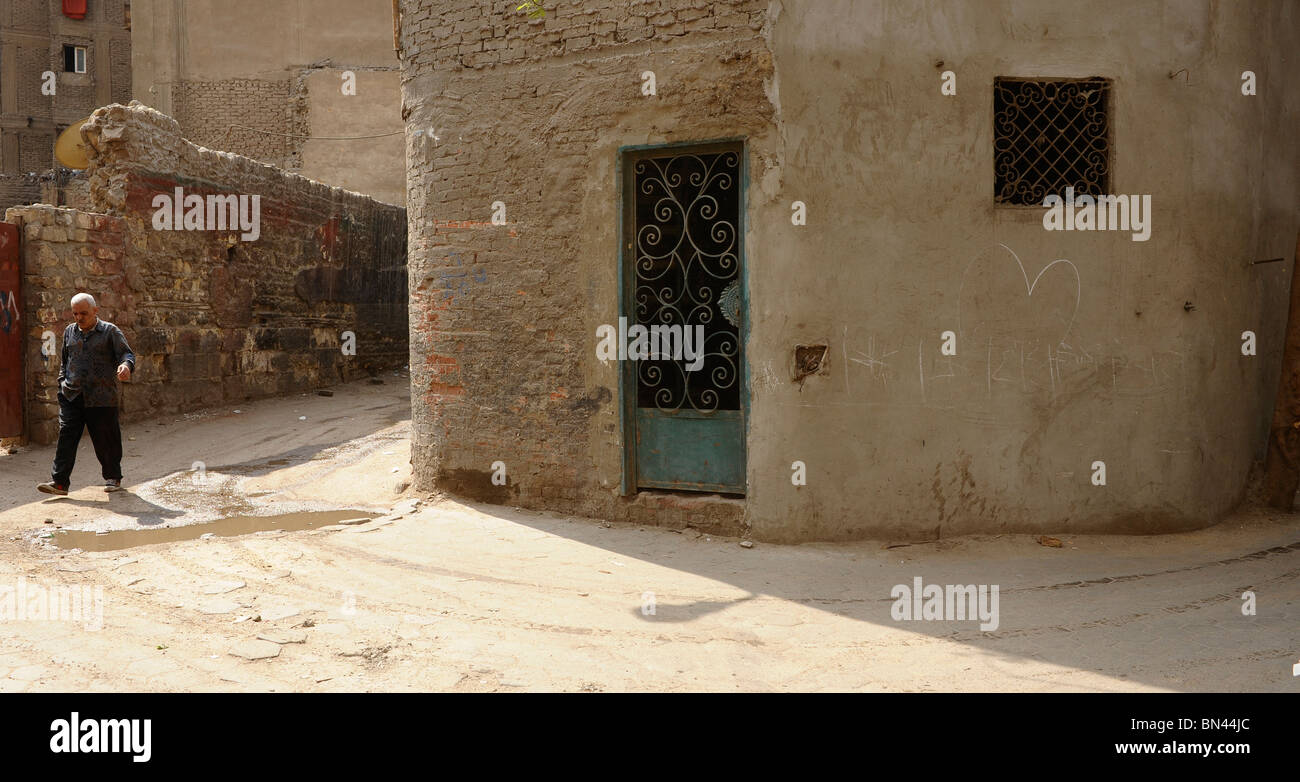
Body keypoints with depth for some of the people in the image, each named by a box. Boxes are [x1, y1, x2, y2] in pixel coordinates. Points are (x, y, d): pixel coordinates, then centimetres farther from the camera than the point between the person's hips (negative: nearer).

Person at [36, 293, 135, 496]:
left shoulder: (110, 331, 1)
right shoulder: (69, 332, 15)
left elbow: (126, 353, -7)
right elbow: (64, 361, 25)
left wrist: (126, 365, -30)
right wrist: (63, 383, 15)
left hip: (101, 398, -4)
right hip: (71, 397, 4)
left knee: (106, 439, 4)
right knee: (66, 436, -6)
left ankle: (113, 478, 21)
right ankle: (60, 482, -6)